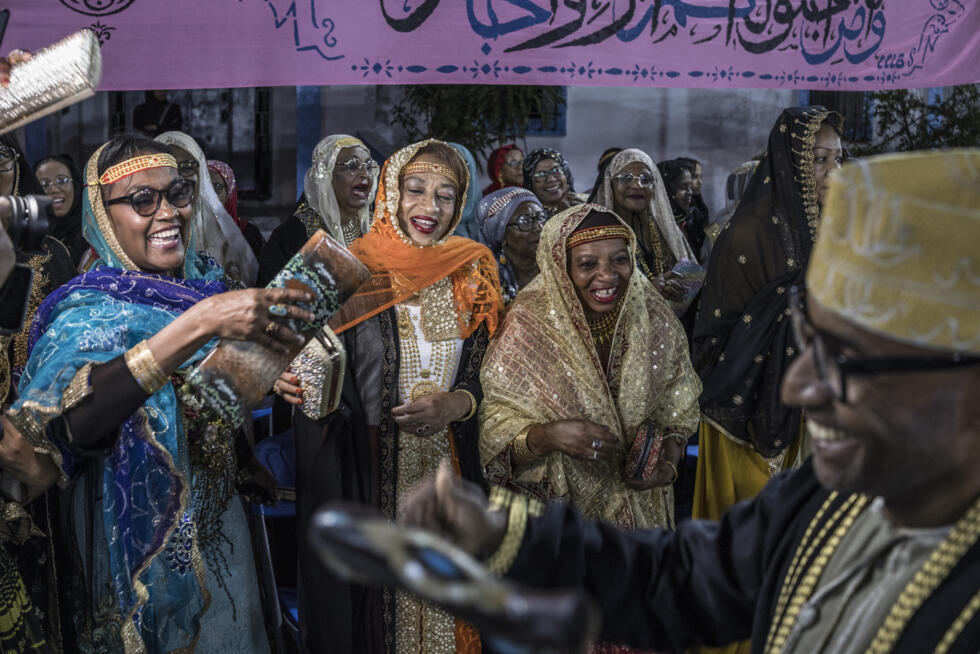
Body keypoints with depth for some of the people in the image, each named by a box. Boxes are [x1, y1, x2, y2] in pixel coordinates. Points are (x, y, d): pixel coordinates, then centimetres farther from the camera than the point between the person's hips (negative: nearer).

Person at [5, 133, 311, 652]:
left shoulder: (205, 278, -3)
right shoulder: (94, 312, -22)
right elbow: (73, 420, -44)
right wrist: (199, 323, -49)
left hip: (218, 516, 6)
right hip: (148, 541, -6)